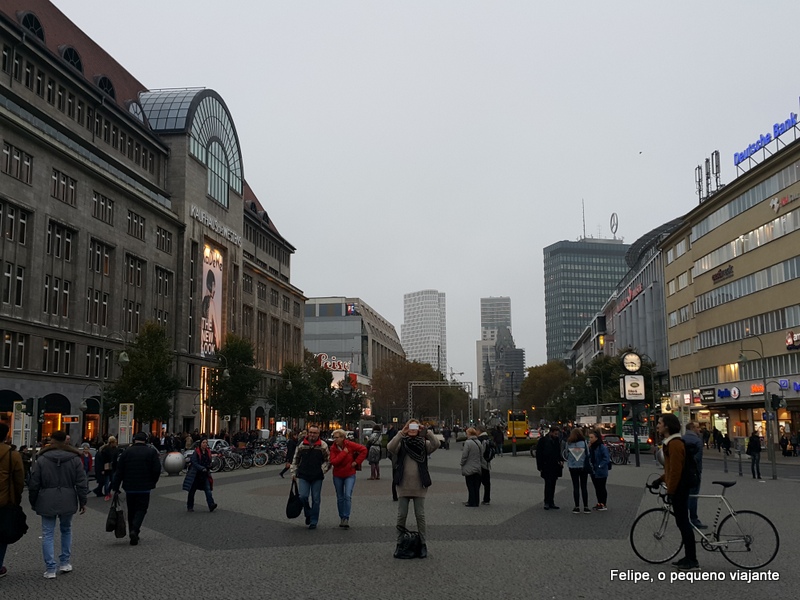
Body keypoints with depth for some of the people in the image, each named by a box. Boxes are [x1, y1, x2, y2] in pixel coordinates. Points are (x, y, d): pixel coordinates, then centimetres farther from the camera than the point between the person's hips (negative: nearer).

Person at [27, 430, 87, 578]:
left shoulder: (41, 459, -3)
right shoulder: (75, 459, 0)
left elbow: (33, 484, -1)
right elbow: (81, 483, -1)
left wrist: (33, 502, 11)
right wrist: (82, 502, 7)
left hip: (47, 502, -2)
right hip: (67, 502, 2)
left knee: (48, 534, 4)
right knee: (66, 530, 20)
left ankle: (50, 569, 0)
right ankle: (64, 563, 22)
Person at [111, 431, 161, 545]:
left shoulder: (126, 452, 1)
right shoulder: (152, 452, -4)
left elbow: (119, 472, 0)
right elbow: (157, 469, -7)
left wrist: (115, 487, 3)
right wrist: (152, 482, 10)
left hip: (129, 487, 2)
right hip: (144, 488, -2)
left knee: (131, 510, 14)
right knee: (141, 509, 4)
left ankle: (133, 531, 16)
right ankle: (135, 530, -17)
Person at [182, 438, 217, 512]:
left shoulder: (208, 452, 8)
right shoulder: (196, 452, -9)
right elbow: (194, 463, -16)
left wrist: (208, 467, -1)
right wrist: (202, 468, -26)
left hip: (205, 475, 4)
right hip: (195, 475, -4)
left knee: (208, 489, -11)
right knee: (192, 491, 7)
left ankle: (211, 506, -20)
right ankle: (189, 507, 20)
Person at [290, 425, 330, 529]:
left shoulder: (323, 446, 1)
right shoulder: (301, 445, 5)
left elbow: (328, 460, 8)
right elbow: (295, 460, 13)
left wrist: (323, 470, -5)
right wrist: (294, 473, 10)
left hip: (317, 478, 0)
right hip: (303, 476, 1)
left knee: (315, 500, 4)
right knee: (303, 496, -11)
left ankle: (313, 521, 15)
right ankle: (308, 514, 16)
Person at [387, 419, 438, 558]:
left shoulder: (423, 443, 3)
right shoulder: (401, 443, 1)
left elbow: (436, 444, -16)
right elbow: (390, 447, -21)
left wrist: (426, 431, -23)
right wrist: (402, 433, -28)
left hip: (419, 486, 0)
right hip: (403, 485, 0)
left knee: (420, 515, 5)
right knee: (401, 515, 5)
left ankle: (423, 544, 13)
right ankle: (399, 544, 16)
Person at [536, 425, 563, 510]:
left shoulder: (557, 440, 9)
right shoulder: (543, 440, -6)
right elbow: (538, 454, -5)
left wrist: (561, 461, 1)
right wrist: (540, 467, -8)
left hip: (555, 467, 5)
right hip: (547, 467, -5)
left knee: (552, 485, 9)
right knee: (548, 484, -8)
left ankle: (551, 503, 14)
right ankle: (547, 503, -3)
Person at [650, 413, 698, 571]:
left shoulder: (674, 444, -19)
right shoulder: (671, 443, 15)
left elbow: (676, 470, -22)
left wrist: (670, 491, -20)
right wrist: (660, 480, 17)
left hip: (678, 489, -10)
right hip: (677, 488, 10)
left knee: (683, 522, -6)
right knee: (682, 522, 13)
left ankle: (692, 561, -1)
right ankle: (689, 558, 19)